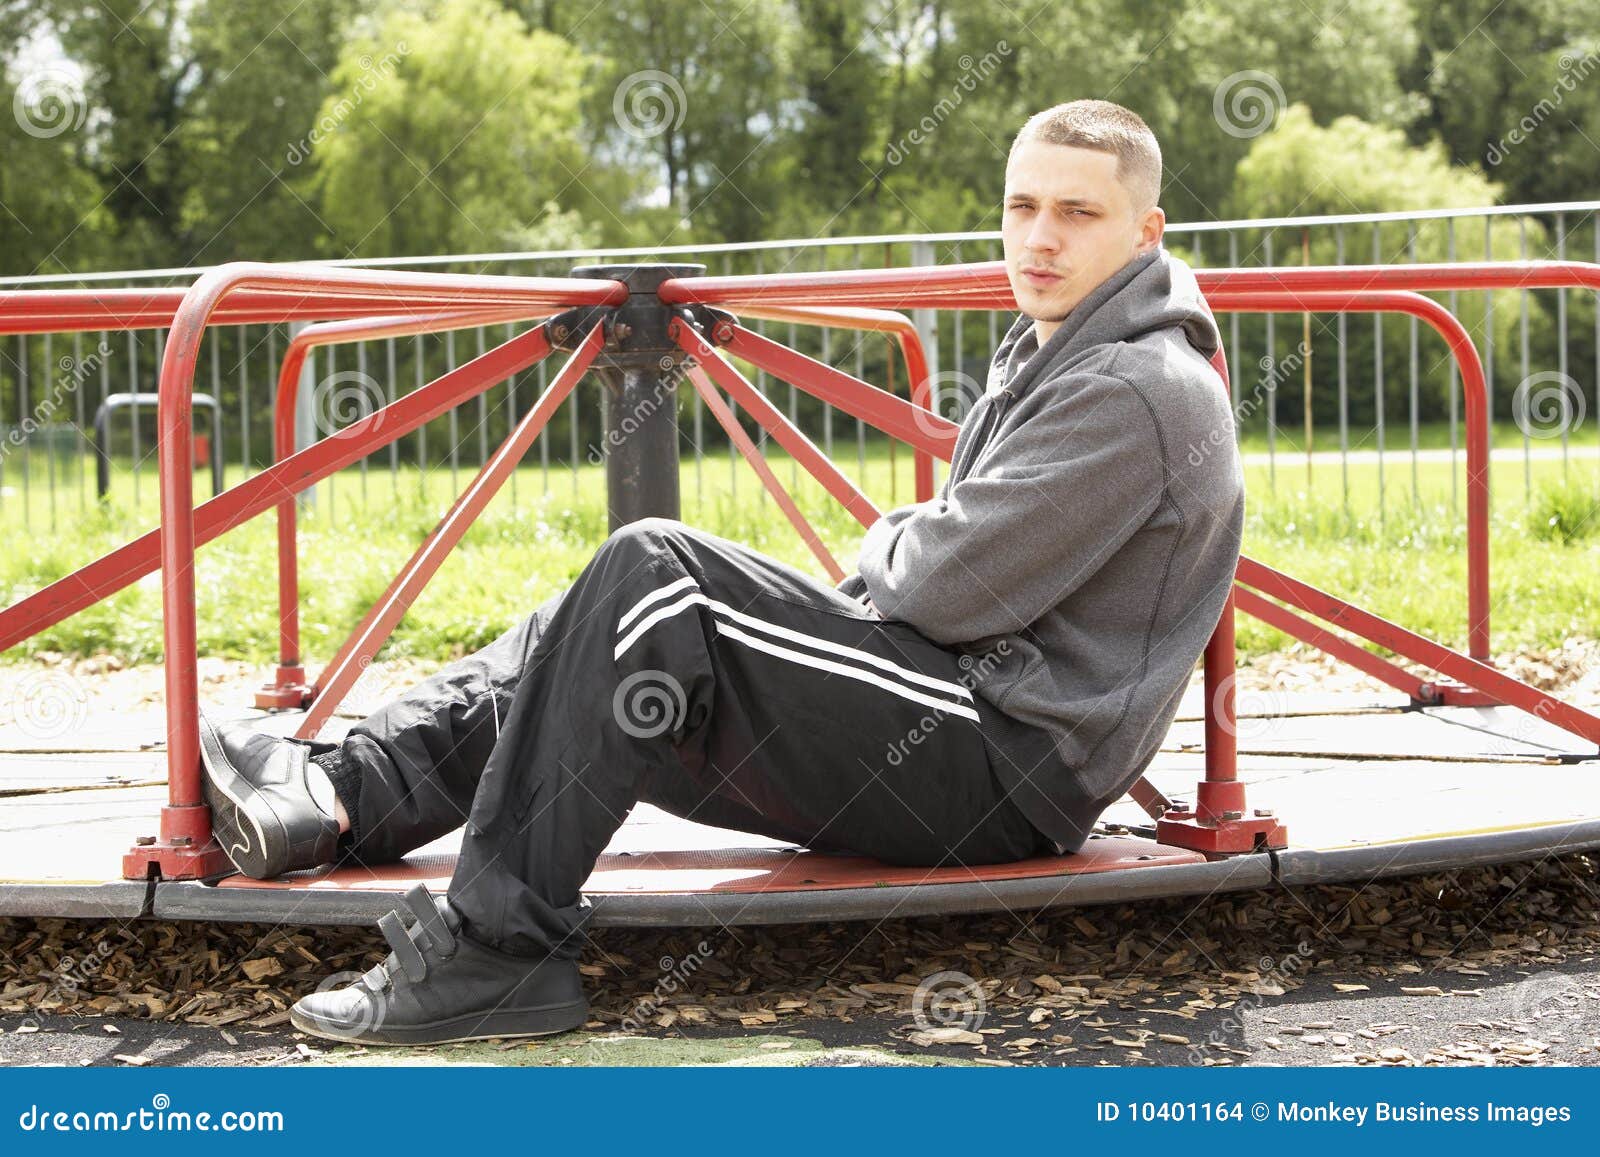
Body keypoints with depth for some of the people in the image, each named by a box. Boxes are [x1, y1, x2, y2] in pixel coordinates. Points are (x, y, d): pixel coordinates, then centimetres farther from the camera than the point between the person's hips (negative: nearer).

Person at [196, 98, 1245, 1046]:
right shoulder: (1052, 359, 21)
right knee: (605, 622, 6)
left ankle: (500, 955, -22)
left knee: (654, 575, -21)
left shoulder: (1138, 391, -13)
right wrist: (906, 547, 3)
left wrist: (886, 544, 2)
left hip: (1014, 770, -10)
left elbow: (947, 588, -19)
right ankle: (343, 795, -5)